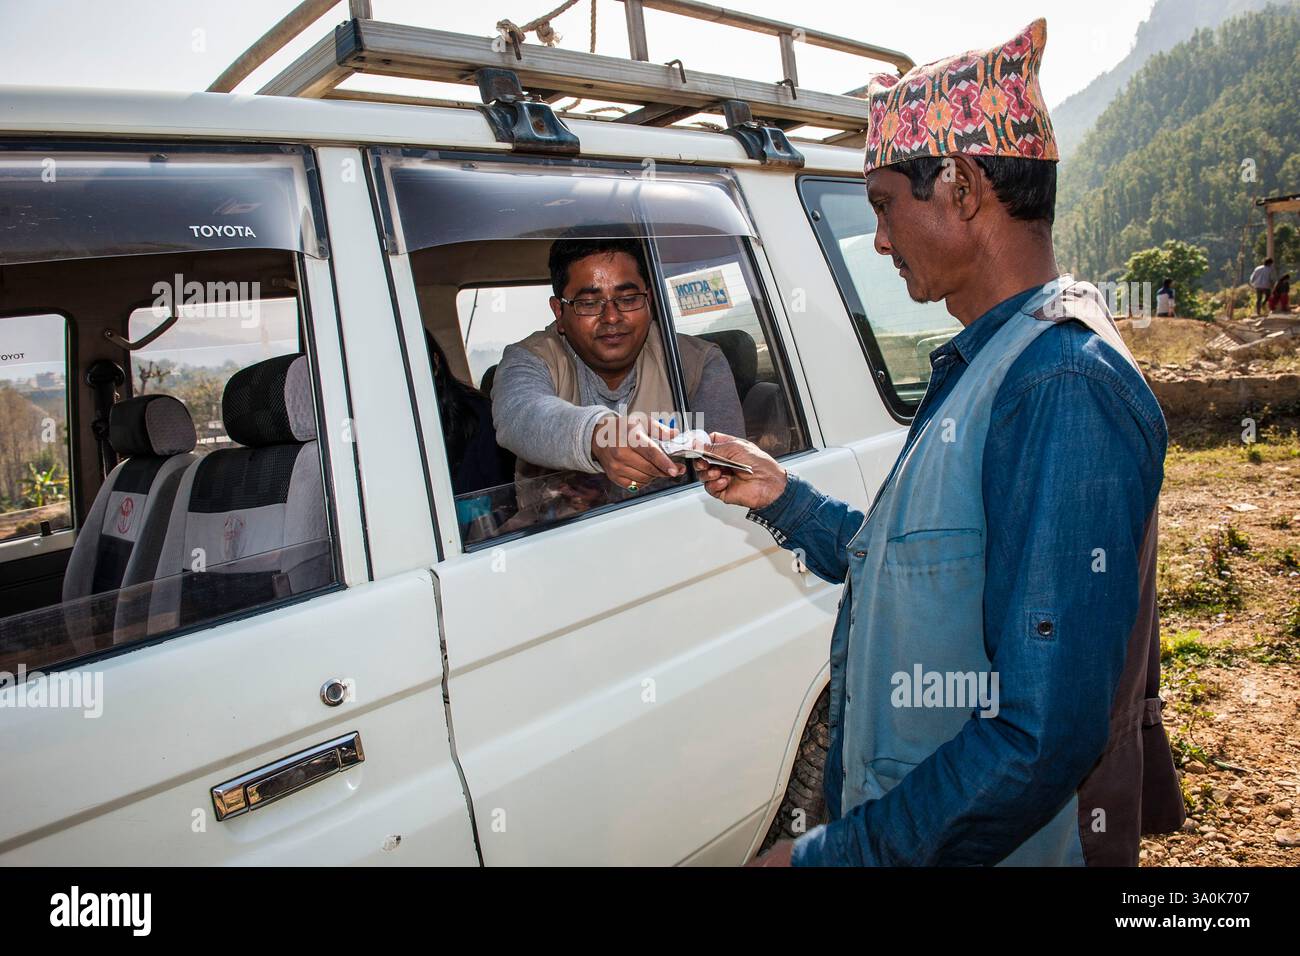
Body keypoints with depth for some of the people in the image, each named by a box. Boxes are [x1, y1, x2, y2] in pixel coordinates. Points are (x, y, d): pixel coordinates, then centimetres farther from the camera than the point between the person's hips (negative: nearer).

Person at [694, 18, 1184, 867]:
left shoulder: (1063, 385, -25)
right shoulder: (984, 366, 7)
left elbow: (1047, 736, -30)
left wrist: (828, 856, -23)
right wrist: (784, 500, 6)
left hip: (1001, 843, -8)